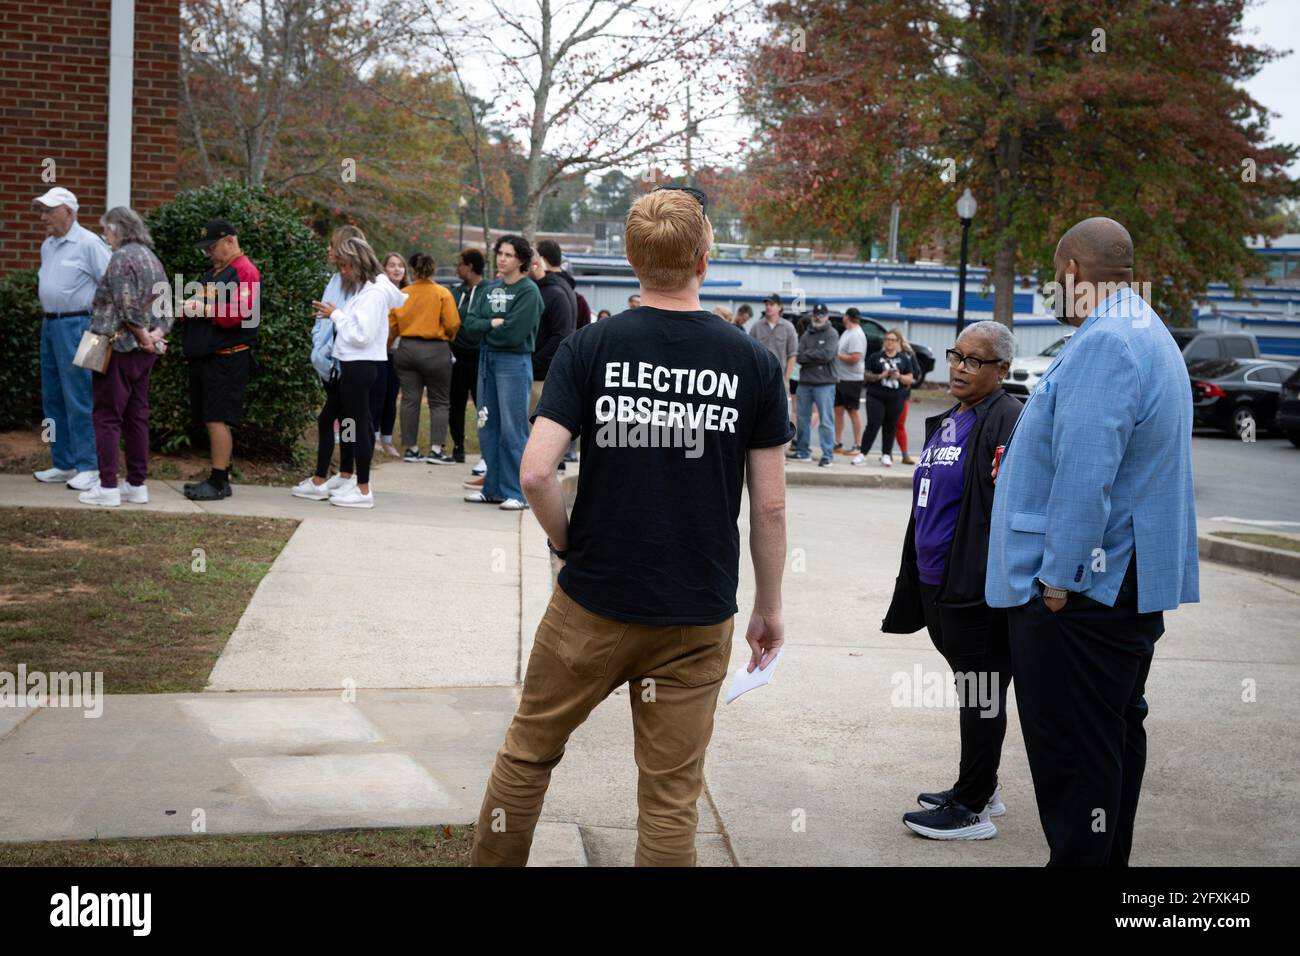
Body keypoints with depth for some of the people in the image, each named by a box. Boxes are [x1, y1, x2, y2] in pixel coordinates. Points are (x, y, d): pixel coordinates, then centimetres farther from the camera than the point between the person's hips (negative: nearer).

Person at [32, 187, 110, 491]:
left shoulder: (89, 244, -10)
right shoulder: (47, 246, 15)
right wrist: (48, 317, 15)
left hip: (75, 326, -9)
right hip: (49, 325, 9)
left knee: (78, 400, -9)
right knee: (53, 399, 10)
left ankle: (89, 468, -5)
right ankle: (63, 464, 17)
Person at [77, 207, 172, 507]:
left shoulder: (122, 257, -12)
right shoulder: (152, 258, 14)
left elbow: (127, 306, -20)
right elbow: (166, 305, 11)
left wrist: (143, 335, -10)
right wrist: (158, 333, -2)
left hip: (119, 347, -8)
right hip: (143, 351, 8)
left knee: (108, 417, -4)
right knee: (137, 416, 10)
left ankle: (108, 487, -5)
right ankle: (137, 485, 13)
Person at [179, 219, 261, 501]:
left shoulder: (244, 271, -8)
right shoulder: (213, 272, 23)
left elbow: (241, 313, -21)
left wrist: (203, 309, -17)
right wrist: (190, 308, 5)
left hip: (227, 359, -9)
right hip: (205, 358, 9)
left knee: (217, 420, -11)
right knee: (211, 420, 10)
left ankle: (218, 482, -7)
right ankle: (220, 479, 17)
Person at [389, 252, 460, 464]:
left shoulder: (402, 294, 2)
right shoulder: (442, 293, -7)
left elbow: (392, 325, 4)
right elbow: (453, 324, -11)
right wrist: (447, 338, 11)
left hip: (406, 349, 3)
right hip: (435, 350, -3)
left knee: (410, 400, 8)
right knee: (439, 402, 5)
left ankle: (411, 449, 12)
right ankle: (436, 450, -1)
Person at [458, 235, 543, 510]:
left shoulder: (528, 291, -8)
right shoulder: (492, 288, 13)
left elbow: (513, 333, -17)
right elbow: (470, 322, 6)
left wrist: (485, 328, -2)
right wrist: (493, 324, -12)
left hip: (514, 361, -7)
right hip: (487, 359, 7)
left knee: (512, 429, -6)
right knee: (488, 426, 11)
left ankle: (516, 493, 0)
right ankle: (493, 488, 20)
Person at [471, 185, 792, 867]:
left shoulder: (588, 348, -7)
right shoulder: (754, 363, -4)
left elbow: (536, 472, -15)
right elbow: (770, 506, -3)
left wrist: (568, 544, 5)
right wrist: (769, 609, 9)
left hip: (591, 605, 0)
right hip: (698, 618, 1)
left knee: (528, 752, 20)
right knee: (672, 796, 9)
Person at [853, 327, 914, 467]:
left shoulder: (904, 359, 9)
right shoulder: (875, 356, 5)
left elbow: (909, 379, 9)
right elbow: (867, 375, 3)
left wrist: (899, 376, -11)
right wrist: (880, 376, -14)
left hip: (896, 398, 2)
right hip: (876, 396, -2)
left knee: (890, 426, 6)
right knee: (873, 424, -7)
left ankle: (886, 455, 17)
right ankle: (862, 453, -5)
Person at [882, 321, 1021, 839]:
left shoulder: (1007, 422, -12)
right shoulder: (945, 422, 16)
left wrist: (993, 582, -25)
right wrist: (914, 584, 21)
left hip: (977, 588, -9)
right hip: (936, 582, 9)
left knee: (980, 696, 1)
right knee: (970, 690, 19)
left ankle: (972, 810, 10)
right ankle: (980, 789, 31)